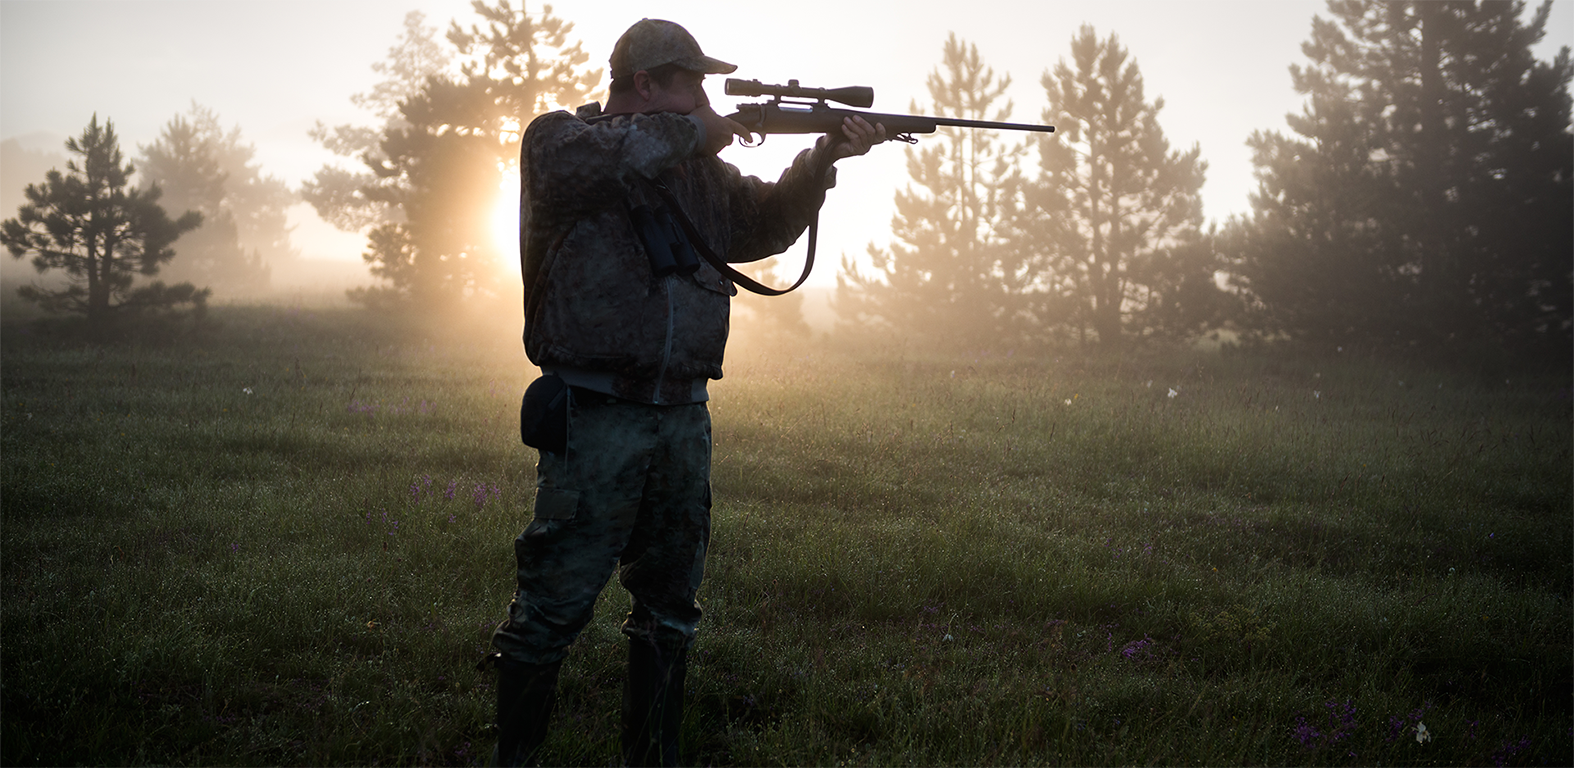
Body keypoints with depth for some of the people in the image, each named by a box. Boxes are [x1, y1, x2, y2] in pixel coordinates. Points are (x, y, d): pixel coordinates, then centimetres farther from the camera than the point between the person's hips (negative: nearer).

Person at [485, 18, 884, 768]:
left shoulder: (702, 171, 17)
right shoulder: (559, 138, -2)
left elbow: (766, 222, 21)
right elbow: (594, 158, -24)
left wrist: (823, 159, 5)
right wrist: (693, 132, -13)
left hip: (681, 419, 7)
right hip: (595, 418, -7)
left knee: (669, 611, 14)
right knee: (553, 607, -5)